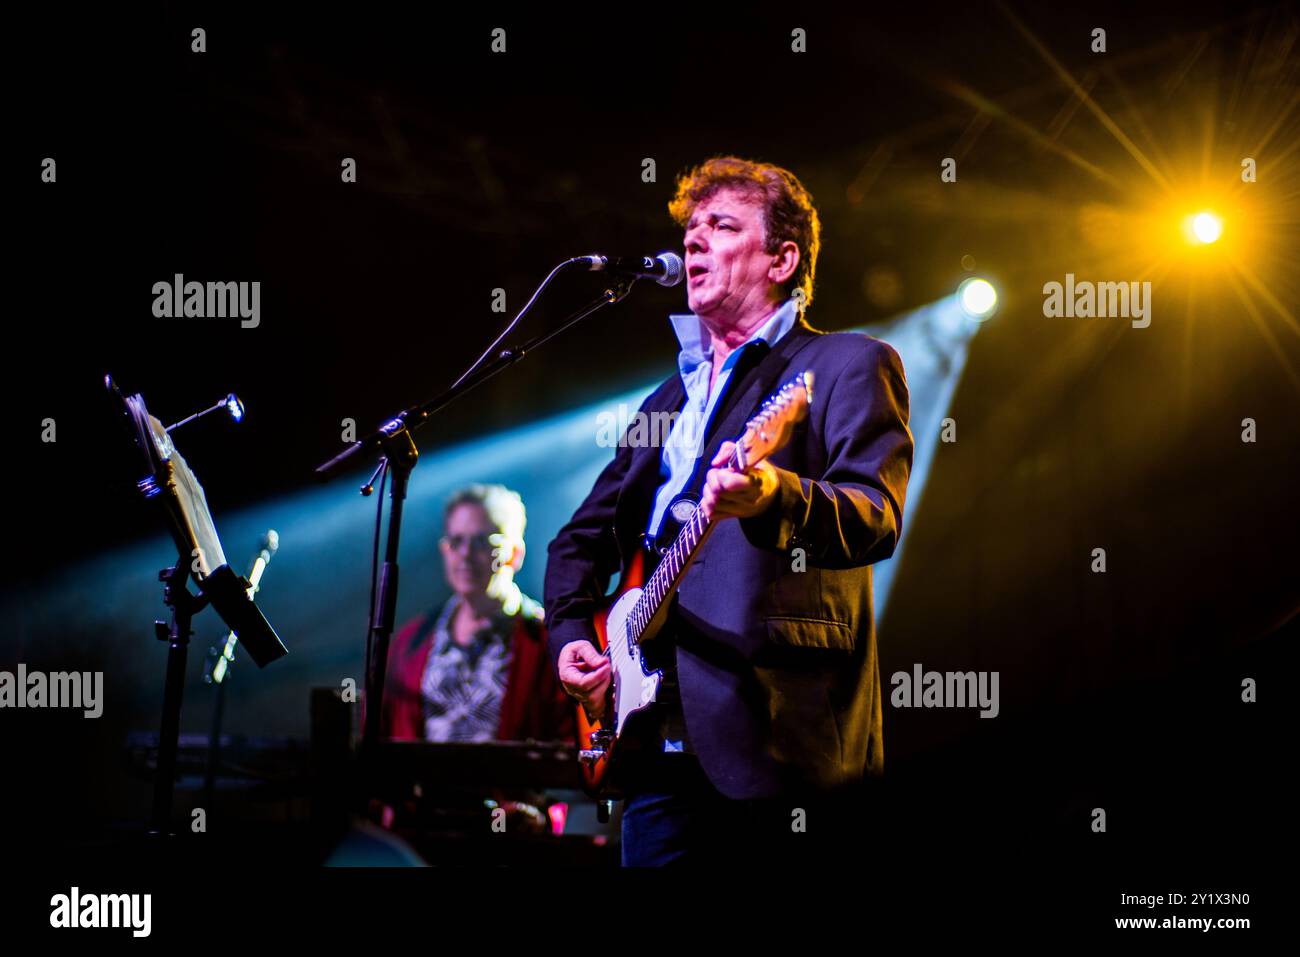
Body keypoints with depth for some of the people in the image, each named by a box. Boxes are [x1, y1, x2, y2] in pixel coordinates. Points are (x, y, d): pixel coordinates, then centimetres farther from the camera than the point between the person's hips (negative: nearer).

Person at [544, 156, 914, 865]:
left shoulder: (845, 366, 1)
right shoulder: (670, 399, 24)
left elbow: (877, 519, -15)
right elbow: (582, 537, 29)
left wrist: (774, 495, -36)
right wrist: (569, 635, 9)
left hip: (777, 733, -7)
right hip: (659, 736, 7)